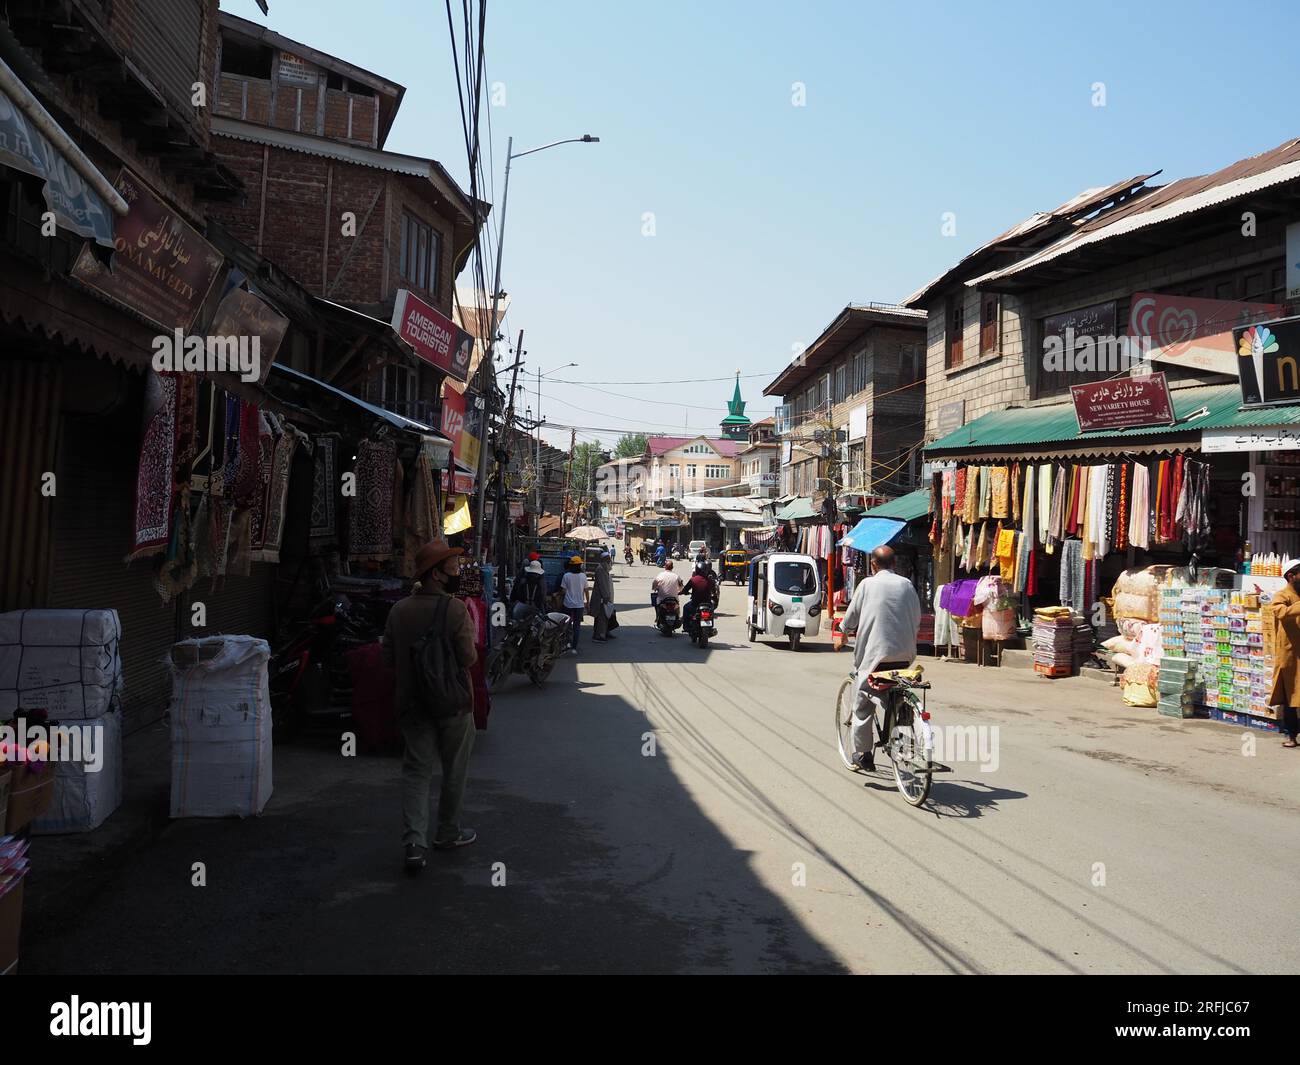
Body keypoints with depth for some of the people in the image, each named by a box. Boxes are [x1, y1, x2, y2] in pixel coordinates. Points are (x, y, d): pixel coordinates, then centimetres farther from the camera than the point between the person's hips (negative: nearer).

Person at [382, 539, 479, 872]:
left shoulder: (399, 610, -1)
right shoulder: (455, 609, -17)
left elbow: (388, 657, 3)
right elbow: (468, 658, -19)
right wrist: (472, 636, 0)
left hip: (412, 703, 4)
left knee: (416, 771, 8)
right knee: (454, 771, 14)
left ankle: (415, 843, -2)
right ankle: (448, 833, 28)